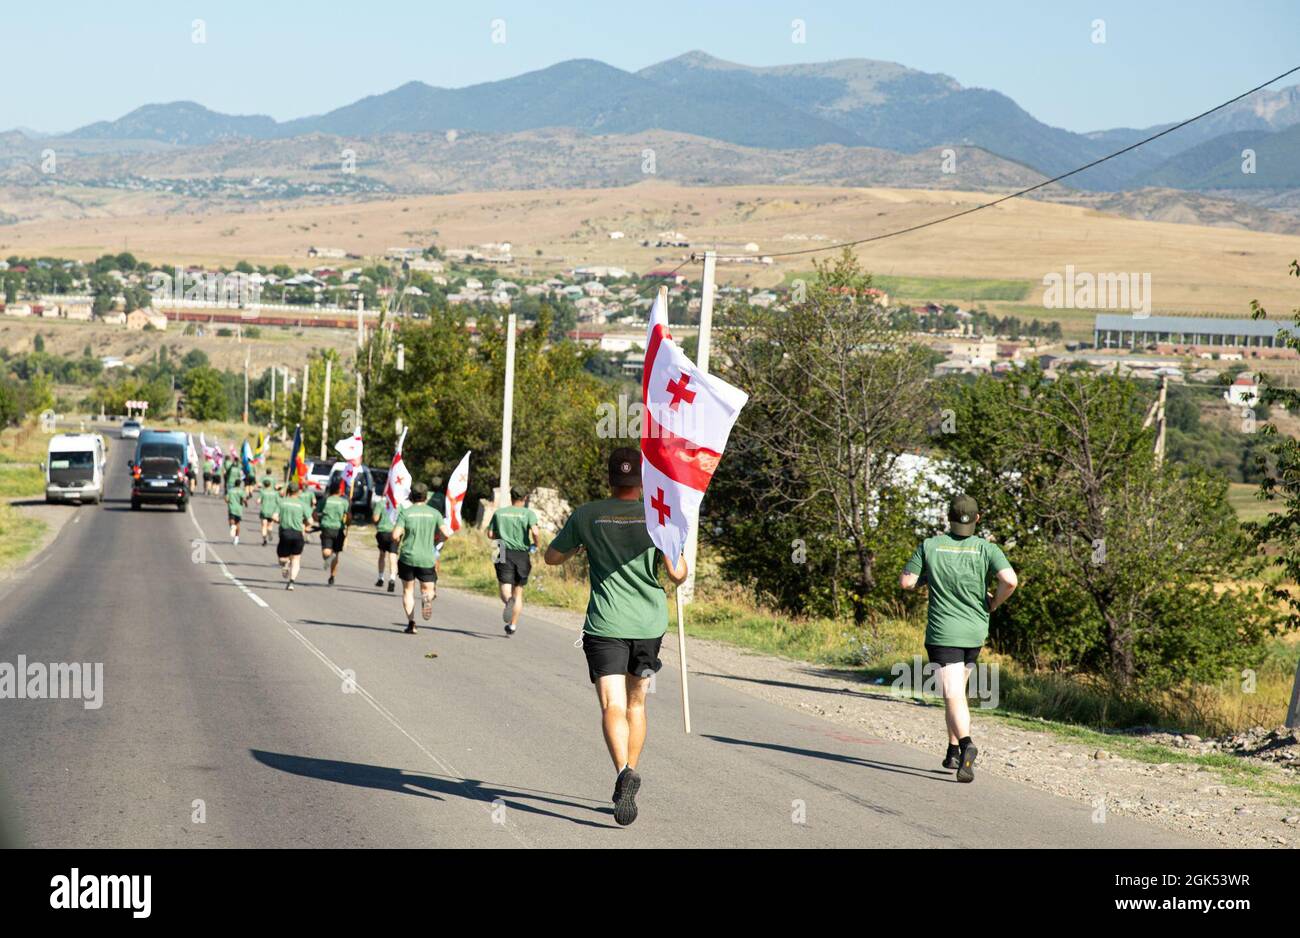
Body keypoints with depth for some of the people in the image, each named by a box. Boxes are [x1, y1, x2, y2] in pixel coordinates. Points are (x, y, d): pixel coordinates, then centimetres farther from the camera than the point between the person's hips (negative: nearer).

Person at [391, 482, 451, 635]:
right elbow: (446, 534, -5)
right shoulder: (434, 513, 1)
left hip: (407, 557, 0)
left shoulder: (405, 513, -3)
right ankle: (427, 598, -26)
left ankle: (411, 622, 3)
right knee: (428, 590, 12)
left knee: (408, 590, 14)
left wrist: (398, 543, 10)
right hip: (427, 559, 0)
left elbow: (395, 535, -12)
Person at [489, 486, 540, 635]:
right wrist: (537, 544, 4)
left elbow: (490, 534, 9)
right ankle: (513, 625, 13)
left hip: (505, 554, 0)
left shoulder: (499, 513, 8)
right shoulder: (528, 513, 0)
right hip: (522, 554, 0)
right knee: (518, 591, 13)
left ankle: (508, 600, -43)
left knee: (505, 588, -7)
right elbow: (534, 532, -15)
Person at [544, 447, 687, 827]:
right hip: (649, 624, 2)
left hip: (605, 625, -2)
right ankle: (628, 778, 23)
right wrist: (681, 556, 15)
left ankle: (624, 771, -34)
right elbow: (677, 574, -8)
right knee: (636, 701, 19)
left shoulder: (586, 515, -1)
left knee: (613, 706, -10)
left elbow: (552, 557, 12)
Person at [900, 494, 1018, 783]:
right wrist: (994, 602, 2)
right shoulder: (986, 549, -3)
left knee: (953, 695, -11)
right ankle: (953, 751, 22)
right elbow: (1010, 580, -17)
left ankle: (966, 744, -35)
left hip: (942, 633, -3)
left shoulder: (930, 546, -4)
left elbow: (906, 582, -3)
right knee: (957, 691, 22)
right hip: (975, 632, 3)